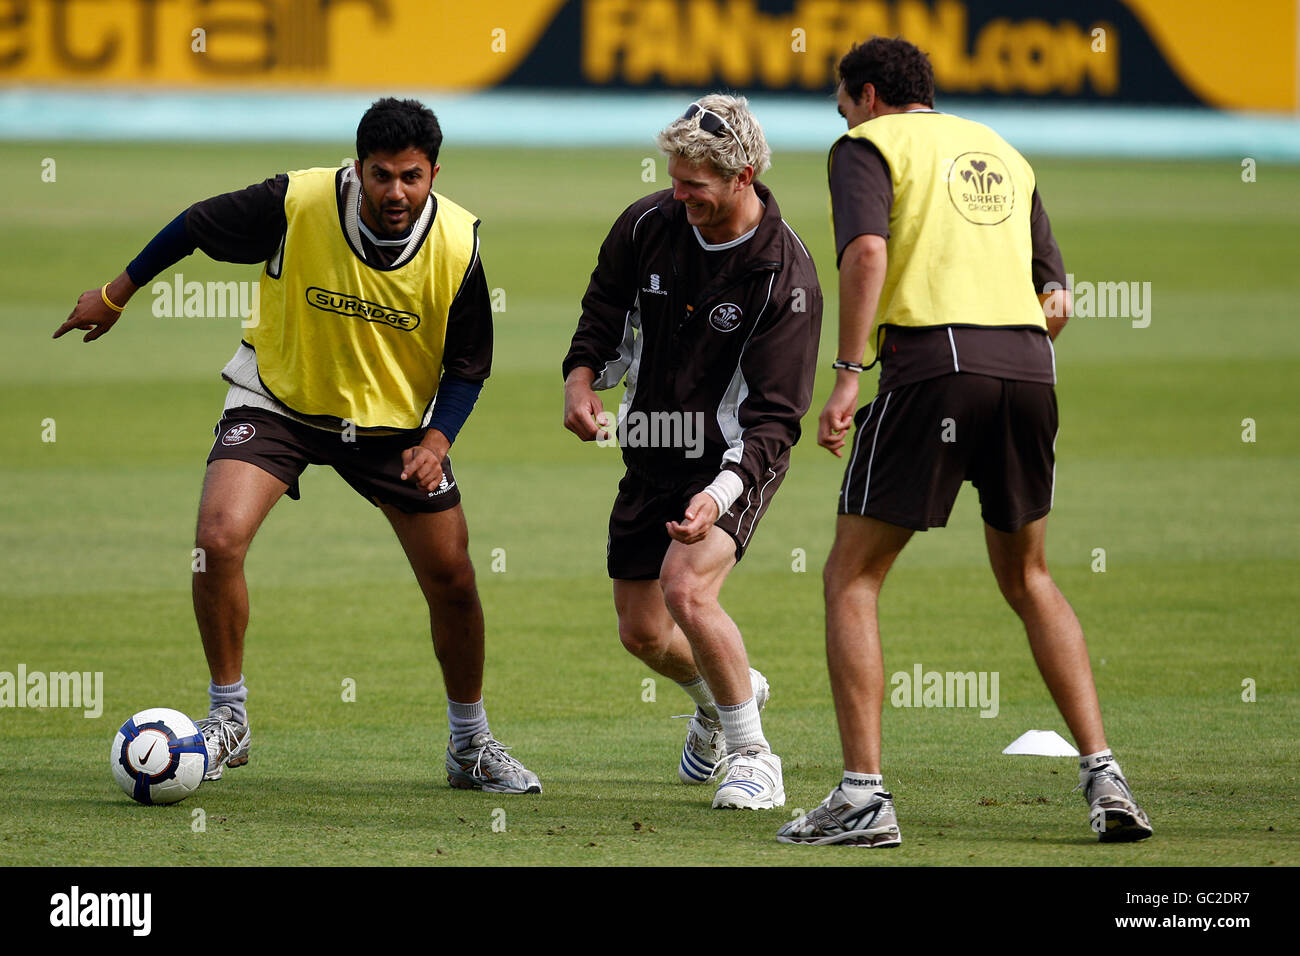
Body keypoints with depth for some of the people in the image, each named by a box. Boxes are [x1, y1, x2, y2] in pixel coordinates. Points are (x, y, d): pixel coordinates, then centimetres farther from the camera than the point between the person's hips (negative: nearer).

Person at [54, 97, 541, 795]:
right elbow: (196, 226, -7)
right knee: (219, 537, -23)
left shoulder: (457, 243, -19)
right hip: (279, 397, -2)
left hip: (396, 418, 2)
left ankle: (471, 747, 26)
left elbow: (468, 364, -5)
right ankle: (227, 720, -5)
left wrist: (437, 440, -20)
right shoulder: (296, 203, -25)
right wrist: (114, 295, 2)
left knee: (452, 582, 3)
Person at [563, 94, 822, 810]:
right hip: (652, 454, 6)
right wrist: (582, 377, -8)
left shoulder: (785, 278, -21)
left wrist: (721, 494, -38)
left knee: (686, 588, -28)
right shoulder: (647, 225, -7)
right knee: (641, 632, 10)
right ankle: (722, 696, 45)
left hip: (737, 459, -6)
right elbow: (603, 314, 12)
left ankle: (753, 757, -10)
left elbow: (774, 417, -24)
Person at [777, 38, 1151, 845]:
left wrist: (848, 374, -14)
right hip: (1028, 365, 5)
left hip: (932, 361, -5)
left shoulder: (868, 146, 8)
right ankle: (1104, 776, 9)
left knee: (852, 577, 4)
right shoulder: (1003, 153, 25)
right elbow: (1058, 300, 22)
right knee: (1027, 578, 21)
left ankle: (863, 797, -5)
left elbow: (867, 250, -12)